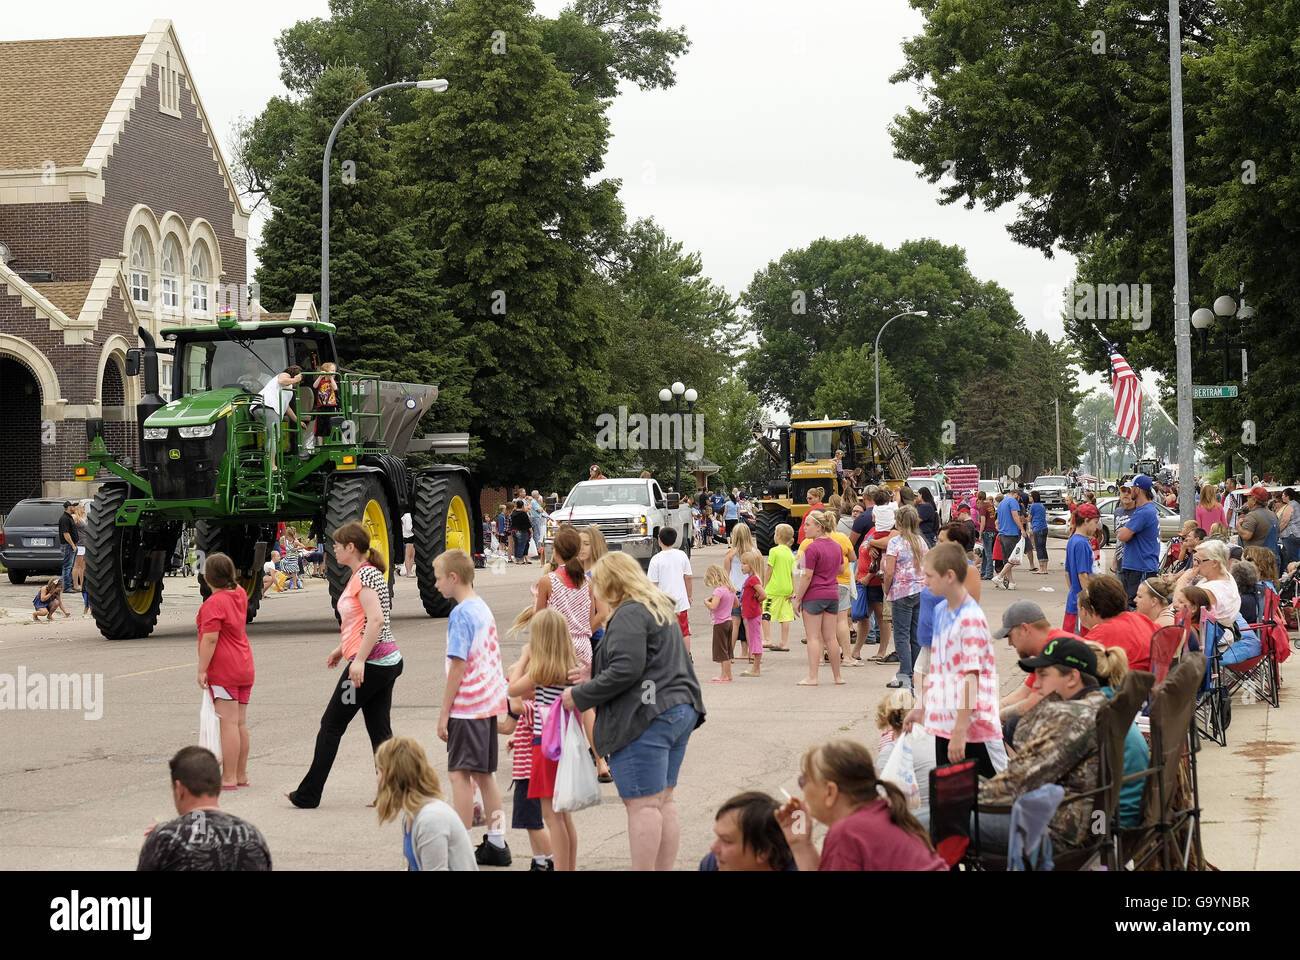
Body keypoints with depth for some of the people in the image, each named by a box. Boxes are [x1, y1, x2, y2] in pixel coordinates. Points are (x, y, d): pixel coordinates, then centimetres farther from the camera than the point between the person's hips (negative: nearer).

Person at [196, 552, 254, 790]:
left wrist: (202, 670, -17)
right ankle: (241, 774, 18)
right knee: (241, 724, 12)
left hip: (223, 671, -9)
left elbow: (210, 639, -21)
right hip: (244, 668, 9)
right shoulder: (240, 594, 8)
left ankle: (228, 778, -8)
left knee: (229, 724, -8)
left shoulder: (214, 603, -16)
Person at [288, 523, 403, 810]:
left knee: (331, 724, 0)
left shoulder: (365, 575, -14)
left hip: (370, 663, -10)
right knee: (379, 730, 8)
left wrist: (359, 659, -26)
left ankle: (308, 795, 7)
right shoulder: (365, 574, 16)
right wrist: (341, 649, 28)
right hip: (387, 661, 10)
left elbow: (376, 620, -24)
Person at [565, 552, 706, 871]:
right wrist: (591, 679, 22)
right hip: (679, 712, 10)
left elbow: (625, 670, -21)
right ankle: (664, 867, 17)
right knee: (663, 801, 14)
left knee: (642, 804, -6)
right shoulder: (661, 609, 20)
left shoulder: (629, 614, -12)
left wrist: (580, 695, -11)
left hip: (644, 718, -10)